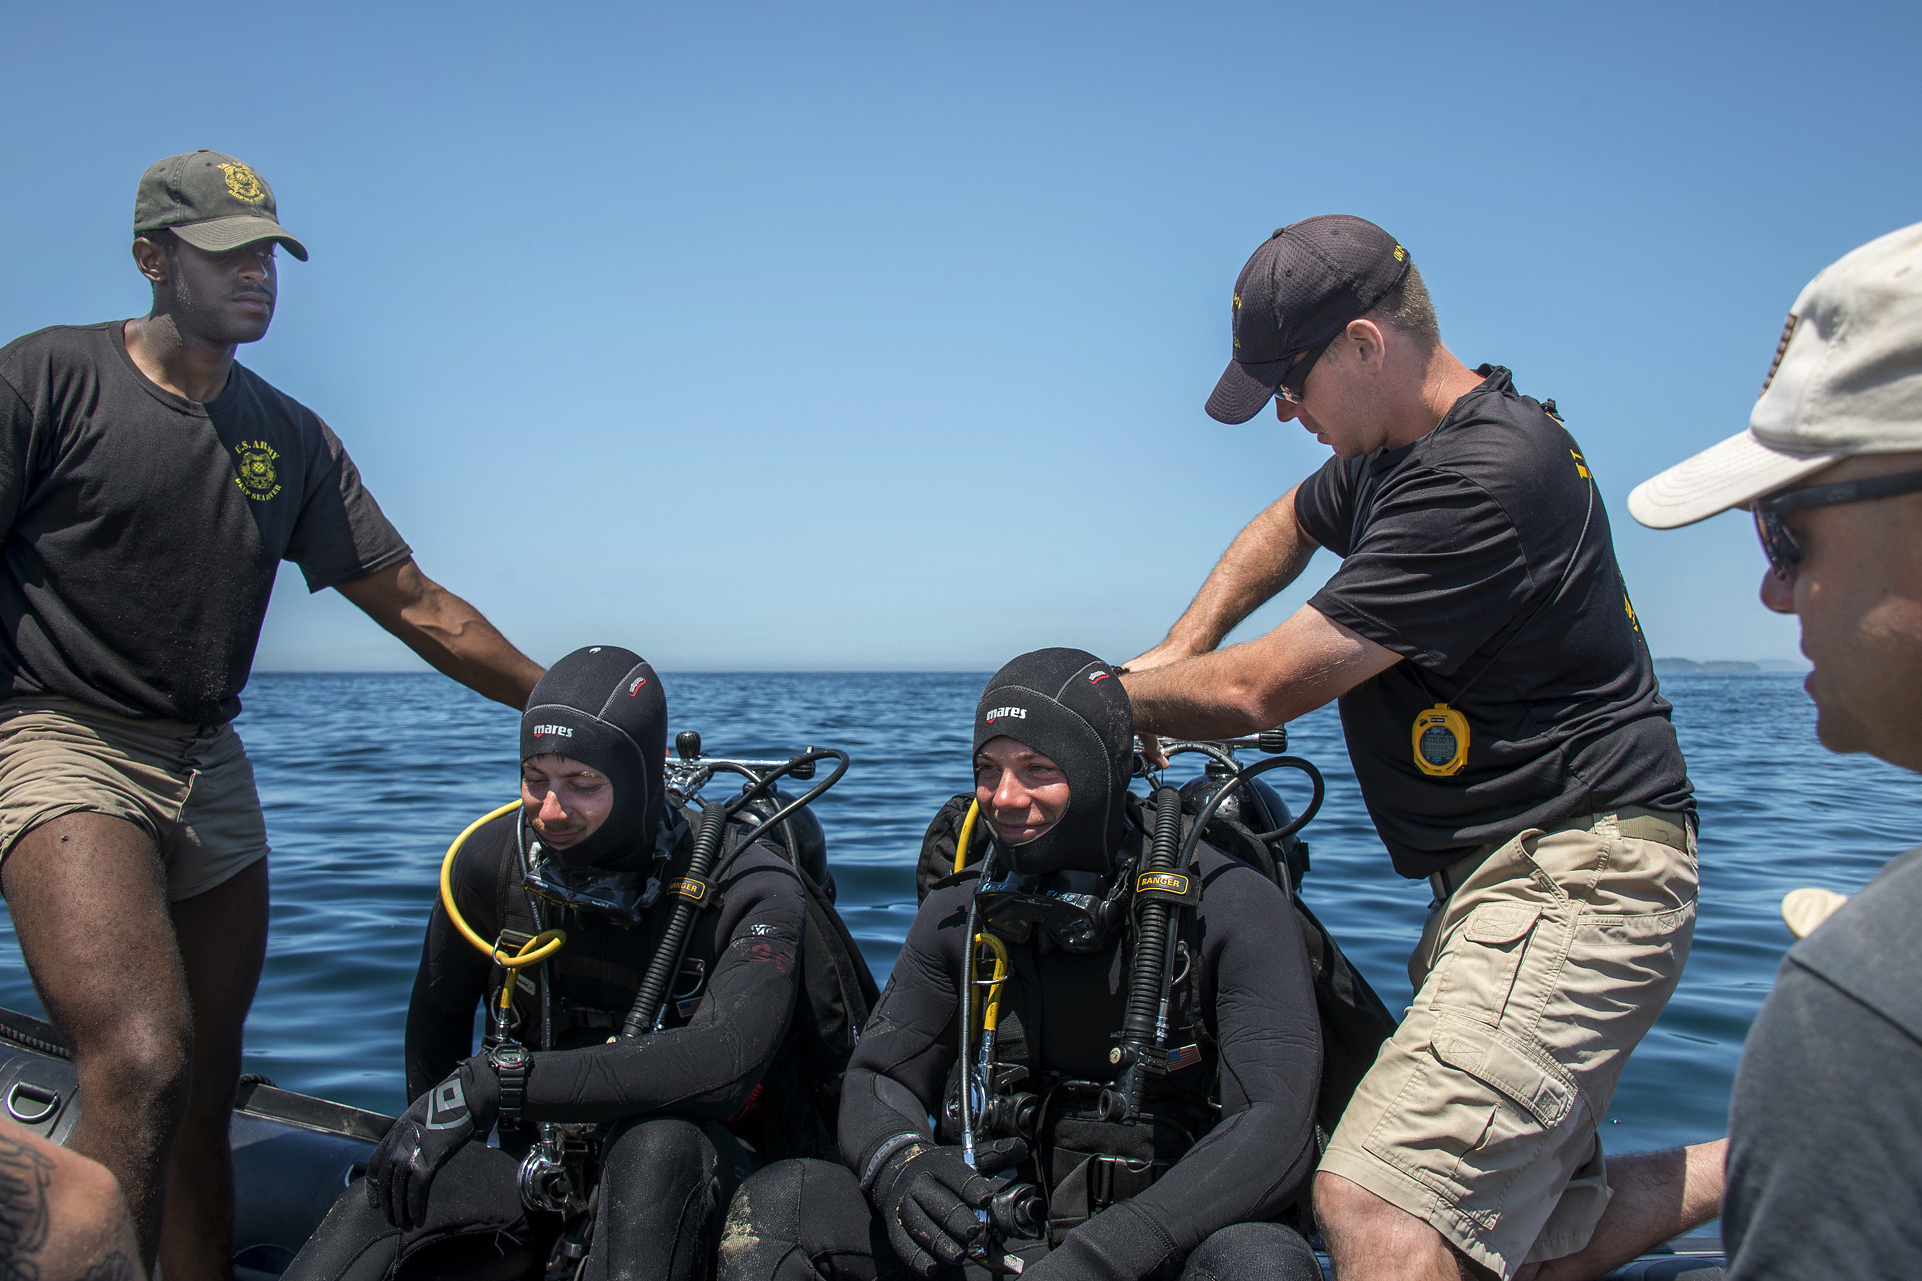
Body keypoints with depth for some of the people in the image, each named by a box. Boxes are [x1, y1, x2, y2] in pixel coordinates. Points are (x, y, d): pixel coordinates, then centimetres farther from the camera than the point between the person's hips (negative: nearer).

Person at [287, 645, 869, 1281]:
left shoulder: (748, 890, -20)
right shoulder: (493, 860, -7)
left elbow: (723, 1061, -37)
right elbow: (438, 1014, 13)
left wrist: (492, 1083, -37)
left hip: (696, 1160, -3)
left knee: (657, 1142, -38)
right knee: (374, 1210, -23)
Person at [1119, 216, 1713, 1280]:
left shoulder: (1484, 475, -20)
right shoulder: (1395, 450, 11)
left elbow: (1261, 690, -19)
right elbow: (1289, 525, 31)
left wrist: (1118, 697, -1)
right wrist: (1176, 650, 15)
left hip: (1572, 878, -10)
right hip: (1496, 874, 11)